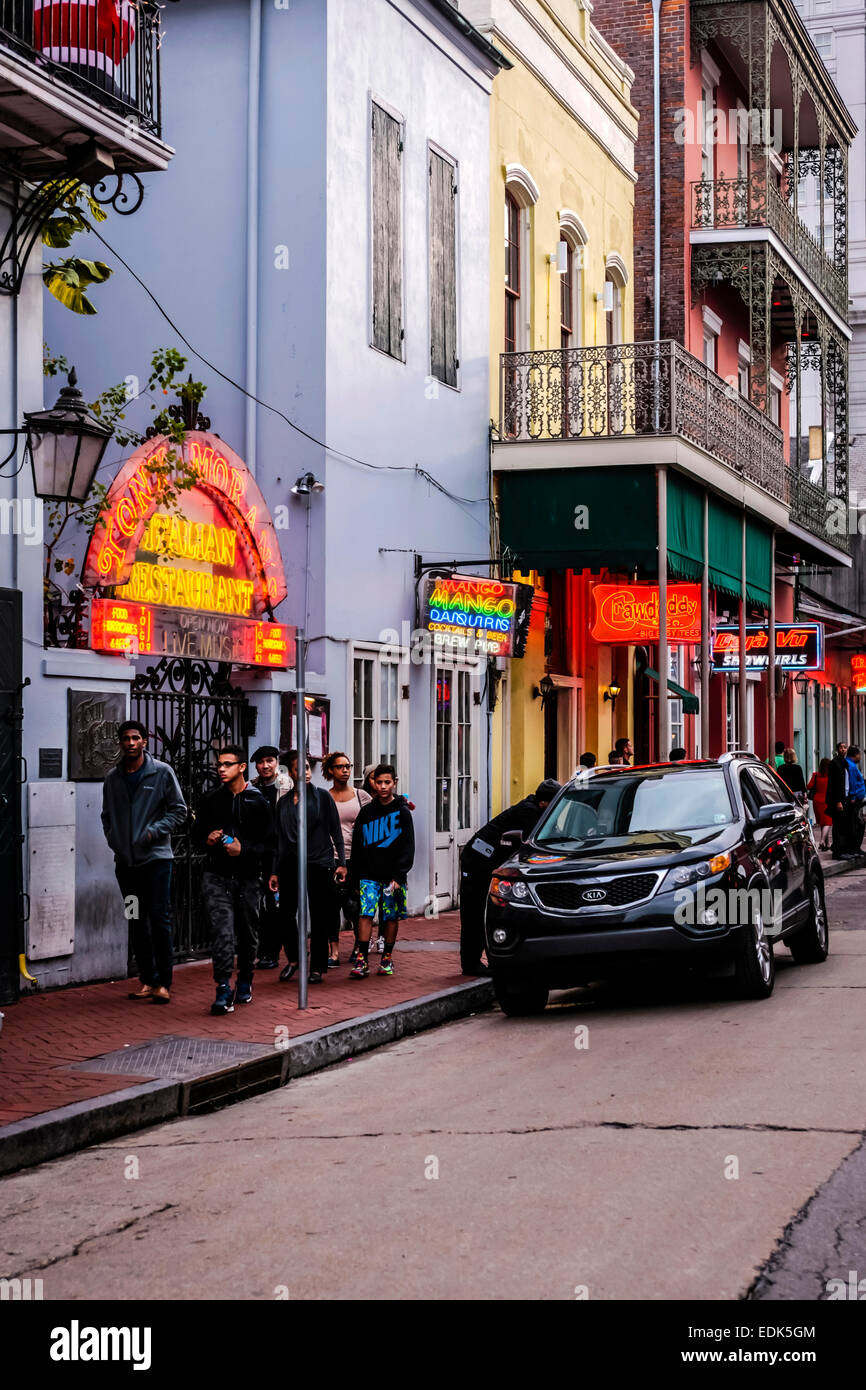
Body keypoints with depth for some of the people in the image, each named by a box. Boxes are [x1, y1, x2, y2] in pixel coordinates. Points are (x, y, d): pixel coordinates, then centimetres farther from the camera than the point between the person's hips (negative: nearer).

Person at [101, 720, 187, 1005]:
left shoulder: (161, 772, -1)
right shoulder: (113, 778, 11)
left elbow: (179, 810, 0)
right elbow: (107, 816, 21)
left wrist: (154, 831, -12)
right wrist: (113, 840, 4)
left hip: (156, 856, -4)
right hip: (125, 860, 4)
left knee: (159, 918, -8)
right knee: (136, 922, 7)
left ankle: (164, 983, -4)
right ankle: (148, 980, 13)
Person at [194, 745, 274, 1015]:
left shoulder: (257, 801, 2)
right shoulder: (210, 800, 8)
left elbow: (268, 842, 0)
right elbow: (197, 836, 16)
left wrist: (244, 849, -16)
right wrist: (207, 840, -6)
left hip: (248, 876, 0)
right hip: (217, 875, 0)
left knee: (248, 932, 10)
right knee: (222, 929, -14)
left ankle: (245, 983, 31)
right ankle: (224, 989, -17)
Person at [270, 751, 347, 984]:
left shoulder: (322, 797, 2)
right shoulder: (284, 802, 11)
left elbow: (336, 831, 3)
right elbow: (280, 839, 15)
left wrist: (341, 862, -3)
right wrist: (274, 871, 12)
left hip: (319, 863, -3)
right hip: (290, 864, 3)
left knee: (319, 919, -1)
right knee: (286, 913, -1)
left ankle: (318, 968, 7)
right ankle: (293, 959, 20)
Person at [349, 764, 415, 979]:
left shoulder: (402, 812, 2)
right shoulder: (366, 812, 8)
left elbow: (408, 847, -2)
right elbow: (357, 847, 11)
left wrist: (399, 876, -12)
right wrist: (356, 878, 5)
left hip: (393, 876, -1)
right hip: (369, 875, 1)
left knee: (392, 918, 5)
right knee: (366, 914, -11)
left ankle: (387, 958, 18)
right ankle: (362, 960, -11)